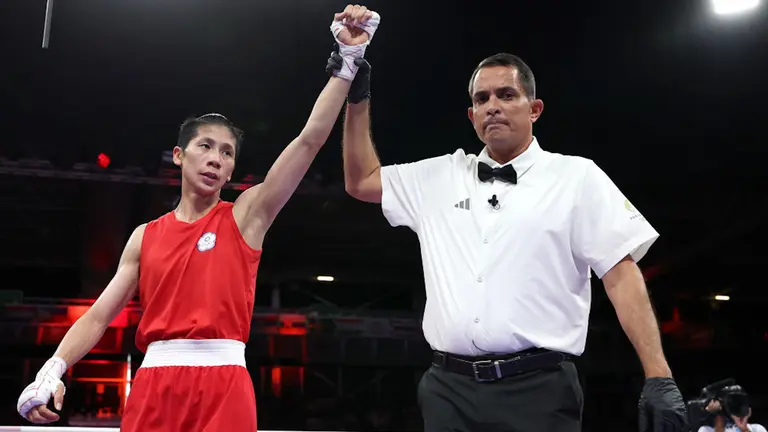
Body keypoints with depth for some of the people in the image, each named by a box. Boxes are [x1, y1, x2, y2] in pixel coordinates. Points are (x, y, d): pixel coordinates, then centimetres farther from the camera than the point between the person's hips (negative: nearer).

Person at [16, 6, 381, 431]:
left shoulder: (246, 214, 8)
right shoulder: (145, 236, 15)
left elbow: (309, 140, -1)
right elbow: (98, 316, 13)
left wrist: (348, 58, -6)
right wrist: (54, 368, -3)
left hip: (223, 384, -2)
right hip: (154, 384, 2)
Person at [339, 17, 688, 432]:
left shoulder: (577, 177, 4)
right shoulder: (440, 177, 16)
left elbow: (622, 273, -2)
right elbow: (360, 183, 24)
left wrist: (659, 378, -11)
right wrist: (357, 97, 16)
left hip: (538, 389, -3)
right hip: (449, 388, 4)